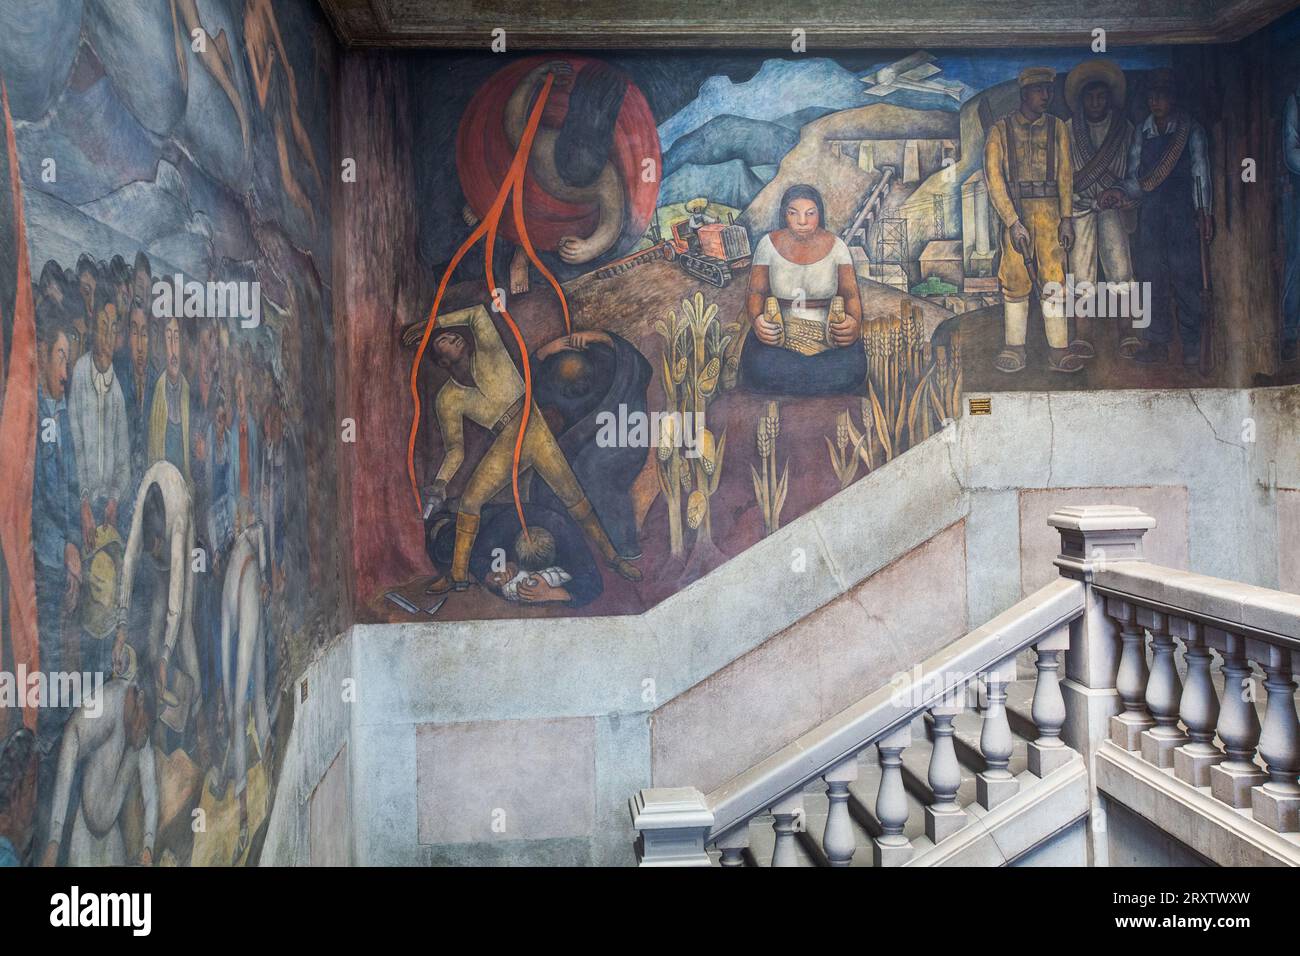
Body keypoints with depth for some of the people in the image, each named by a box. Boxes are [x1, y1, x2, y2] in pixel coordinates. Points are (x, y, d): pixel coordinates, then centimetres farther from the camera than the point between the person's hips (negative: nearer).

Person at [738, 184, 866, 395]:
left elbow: (851, 294, 1)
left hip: (828, 330, 1)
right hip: (779, 329, 0)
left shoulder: (835, 246, 3)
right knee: (762, 368, -34)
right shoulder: (769, 244, 2)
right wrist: (756, 319, -22)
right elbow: (756, 292, 2)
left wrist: (854, 321, -23)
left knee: (850, 371, -30)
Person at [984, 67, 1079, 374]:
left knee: (1053, 278, -3)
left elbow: (1065, 174, 10)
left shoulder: (1056, 128, 11)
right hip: (1014, 211, -2)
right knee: (1015, 280, -2)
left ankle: (1059, 351, -1)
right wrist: (1012, 222, -15)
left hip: (1049, 210, 2)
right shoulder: (1000, 130, 2)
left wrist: (1066, 218, -1)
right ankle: (1014, 349, 6)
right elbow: (994, 178, -6)